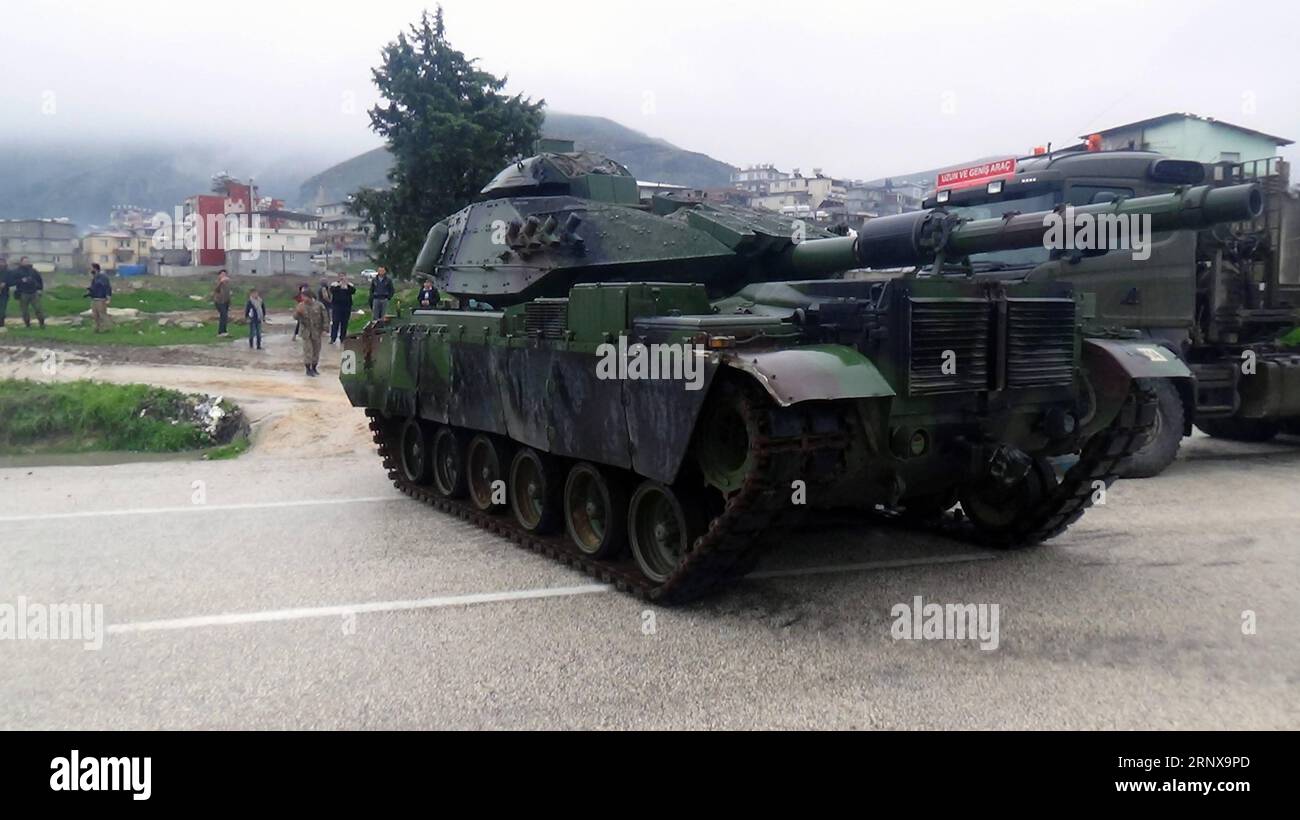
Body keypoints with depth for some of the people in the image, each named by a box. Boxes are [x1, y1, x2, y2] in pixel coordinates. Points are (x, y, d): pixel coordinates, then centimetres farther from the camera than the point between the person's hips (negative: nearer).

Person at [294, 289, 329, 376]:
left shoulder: (319, 305, -5)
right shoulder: (301, 306, -2)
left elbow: (325, 318, -1)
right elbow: (295, 316, -7)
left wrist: (325, 328, -7)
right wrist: (298, 312, -28)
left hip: (316, 332, 1)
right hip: (306, 332, -1)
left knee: (316, 350, 9)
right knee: (307, 350, -3)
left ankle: (314, 368, 23)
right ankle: (308, 369, 5)